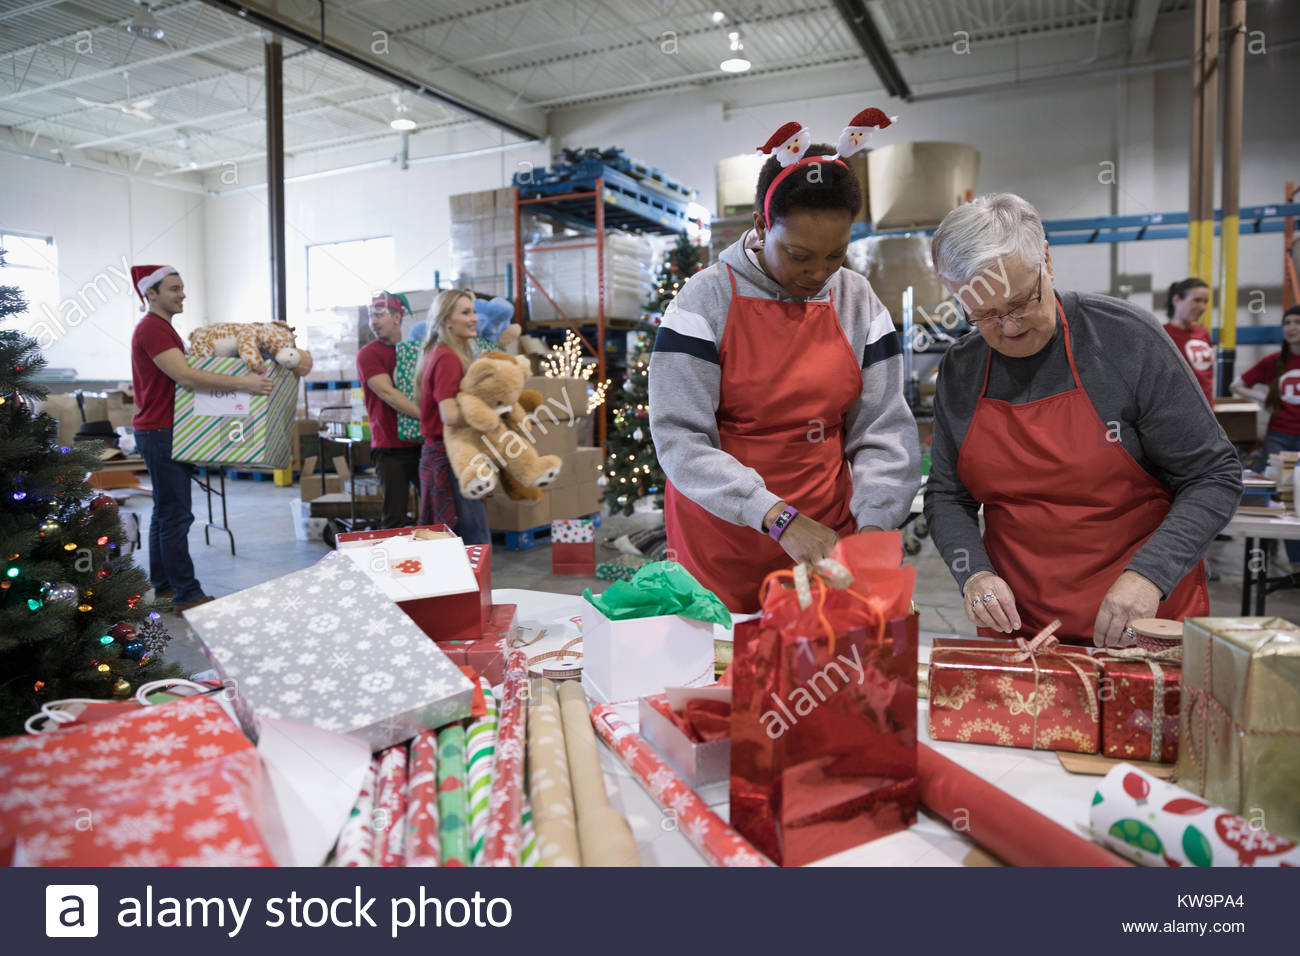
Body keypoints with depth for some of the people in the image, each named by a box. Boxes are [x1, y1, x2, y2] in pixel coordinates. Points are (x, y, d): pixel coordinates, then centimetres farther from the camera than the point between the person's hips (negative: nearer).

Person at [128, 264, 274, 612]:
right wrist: (241, 383, -29)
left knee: (165, 511, 15)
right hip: (160, 433, -11)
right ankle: (186, 595, -5)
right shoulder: (151, 329, -15)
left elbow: (182, 372, 23)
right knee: (176, 514, -9)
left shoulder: (162, 328, 18)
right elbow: (185, 376, -26)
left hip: (164, 433, 11)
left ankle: (163, 584, 24)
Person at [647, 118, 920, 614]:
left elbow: (884, 430, 2)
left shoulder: (859, 302, 3)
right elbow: (680, 438, -16)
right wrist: (778, 517, -25)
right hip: (721, 547, -3)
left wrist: (873, 525, -15)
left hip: (828, 540, 3)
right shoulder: (707, 298, -9)